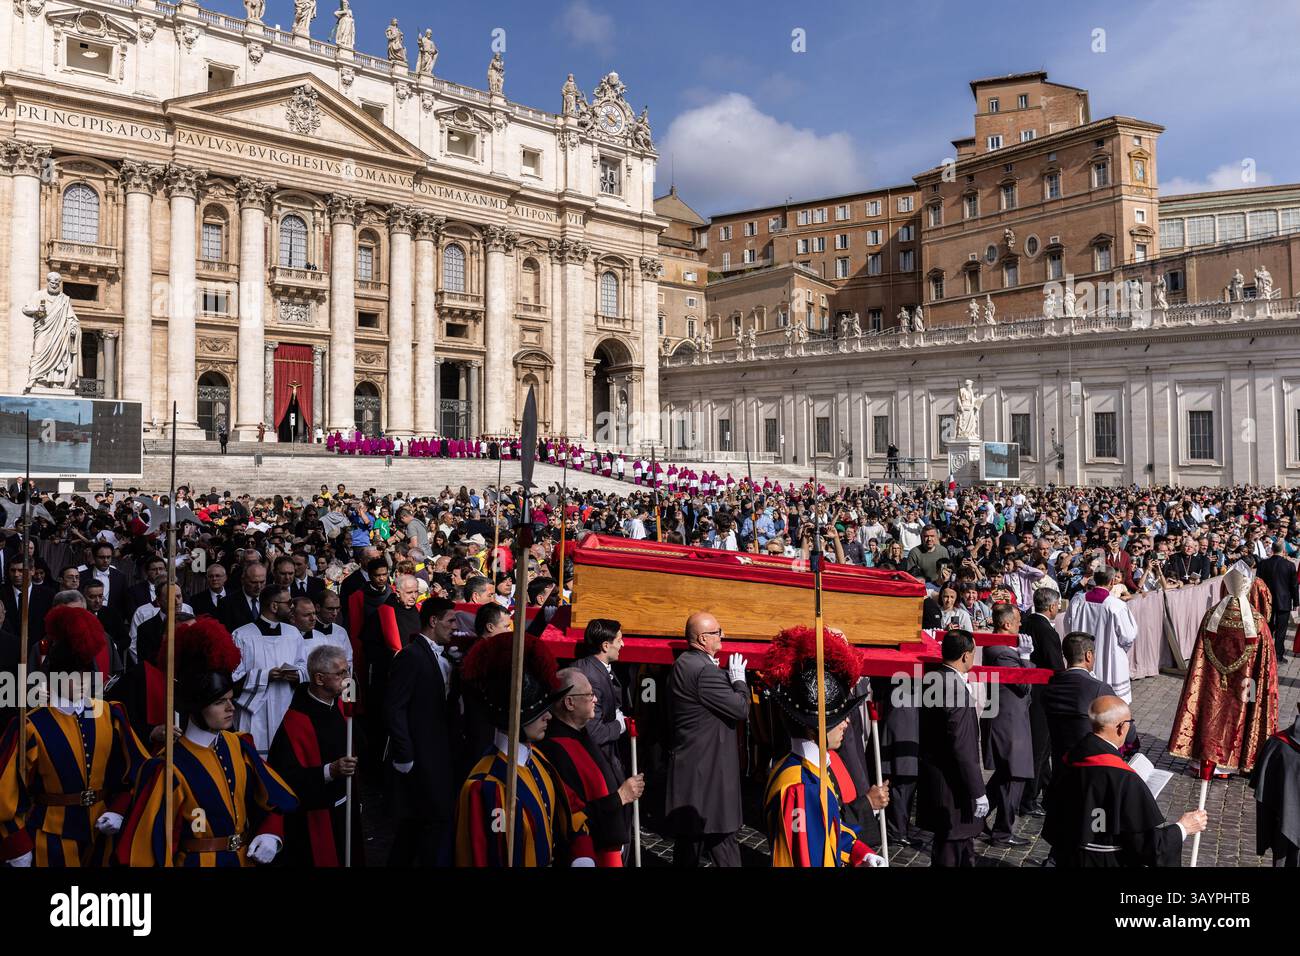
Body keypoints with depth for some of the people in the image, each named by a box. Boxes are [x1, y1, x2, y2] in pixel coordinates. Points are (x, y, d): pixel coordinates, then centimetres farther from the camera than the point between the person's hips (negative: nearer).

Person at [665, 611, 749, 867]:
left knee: (689, 837, 15)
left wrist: (727, 676, 6)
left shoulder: (684, 664, 11)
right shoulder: (704, 670, -21)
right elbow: (741, 709, -19)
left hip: (690, 765, 10)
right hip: (707, 769, -10)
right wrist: (739, 680, -4)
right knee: (722, 838, -2)